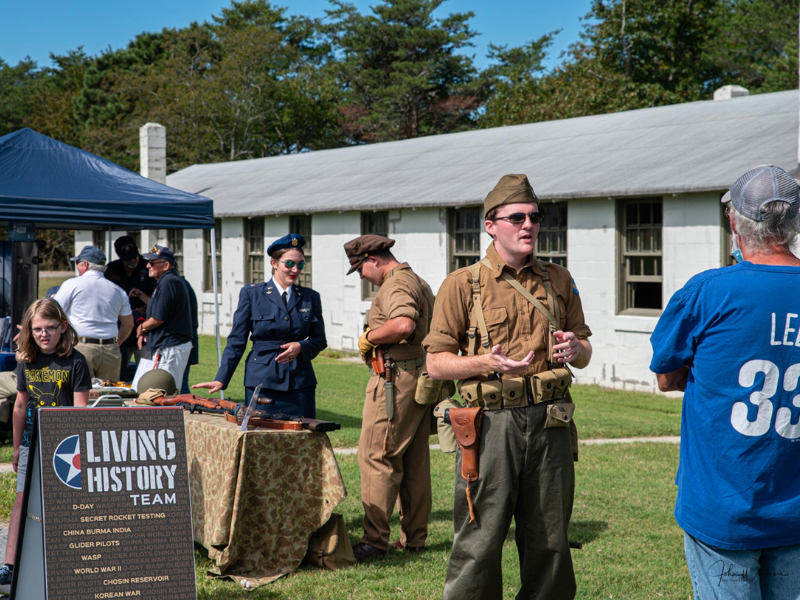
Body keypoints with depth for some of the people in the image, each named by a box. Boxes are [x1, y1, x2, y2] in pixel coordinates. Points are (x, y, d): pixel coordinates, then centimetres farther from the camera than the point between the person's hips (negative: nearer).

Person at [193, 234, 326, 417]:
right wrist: (221, 380, -2)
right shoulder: (252, 294, 4)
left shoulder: (310, 298, 9)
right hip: (261, 380, -2)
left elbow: (320, 340, 15)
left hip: (300, 383, 2)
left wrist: (301, 347, -7)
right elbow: (236, 341, 4)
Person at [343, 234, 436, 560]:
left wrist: (369, 337, -16)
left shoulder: (395, 285, -13)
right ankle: (414, 536, 17)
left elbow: (403, 325, -31)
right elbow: (424, 330, 27)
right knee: (415, 461, 12)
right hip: (421, 376, 10)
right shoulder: (418, 282, 20)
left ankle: (375, 540, -7)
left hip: (396, 378, -10)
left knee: (377, 457, -7)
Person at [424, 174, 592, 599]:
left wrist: (575, 348, -3)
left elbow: (585, 355, 21)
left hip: (549, 422, 4)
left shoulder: (558, 281, 15)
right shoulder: (462, 284, 2)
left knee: (549, 541, 9)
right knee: (480, 542, -3)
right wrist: (485, 363, -17)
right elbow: (436, 363, 0)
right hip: (491, 422, -4)